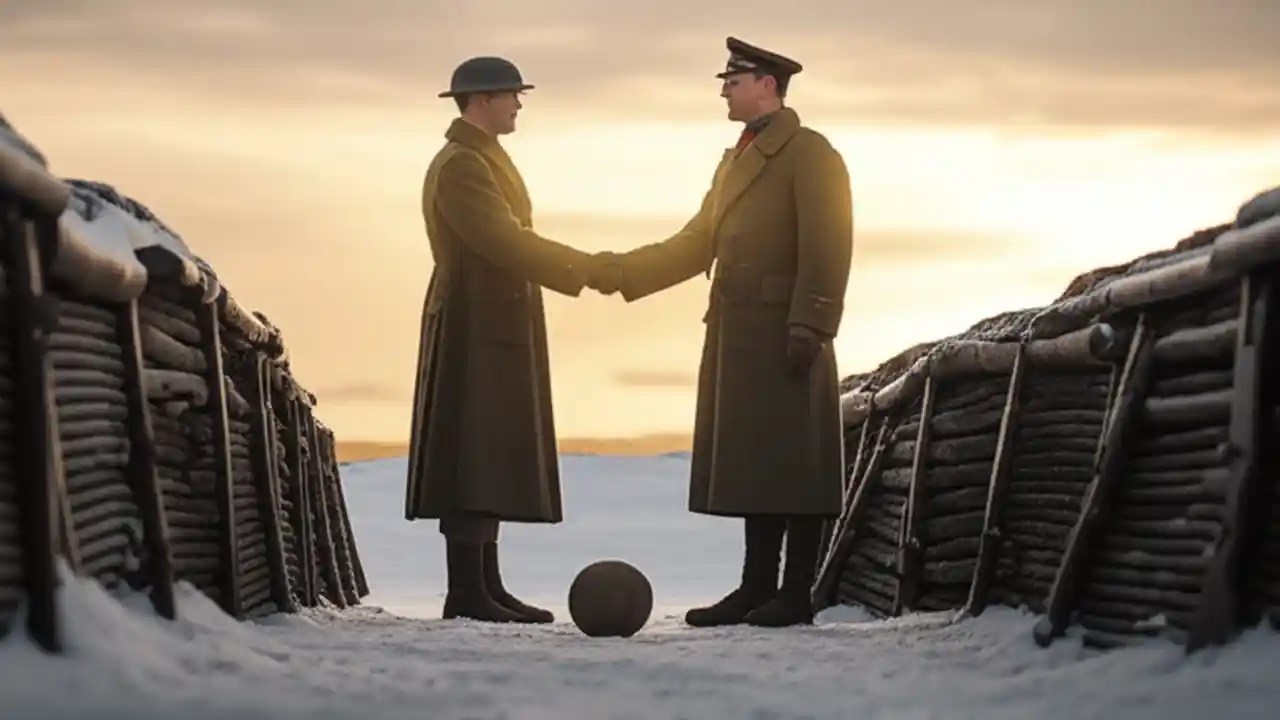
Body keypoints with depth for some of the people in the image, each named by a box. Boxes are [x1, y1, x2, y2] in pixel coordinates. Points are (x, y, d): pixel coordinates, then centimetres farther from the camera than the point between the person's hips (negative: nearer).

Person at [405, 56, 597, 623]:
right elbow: (504, 242, -19)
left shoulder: (486, 159, 20)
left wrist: (582, 266, 9)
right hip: (474, 329, -10)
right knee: (471, 459, -10)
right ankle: (466, 593, -10)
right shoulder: (460, 166, -12)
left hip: (497, 329, 10)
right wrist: (584, 268, -14)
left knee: (493, 460, 9)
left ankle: (486, 585, 11)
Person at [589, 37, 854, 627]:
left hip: (784, 339, -8)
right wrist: (617, 272, 12)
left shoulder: (809, 153, -3)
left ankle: (796, 594, -4)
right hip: (736, 338, 8)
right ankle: (757, 588, 12)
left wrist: (809, 330, -20)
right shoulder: (735, 160, 23)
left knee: (792, 464, -6)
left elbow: (826, 250, -13)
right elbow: (694, 245, 21)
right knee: (752, 465, 8)